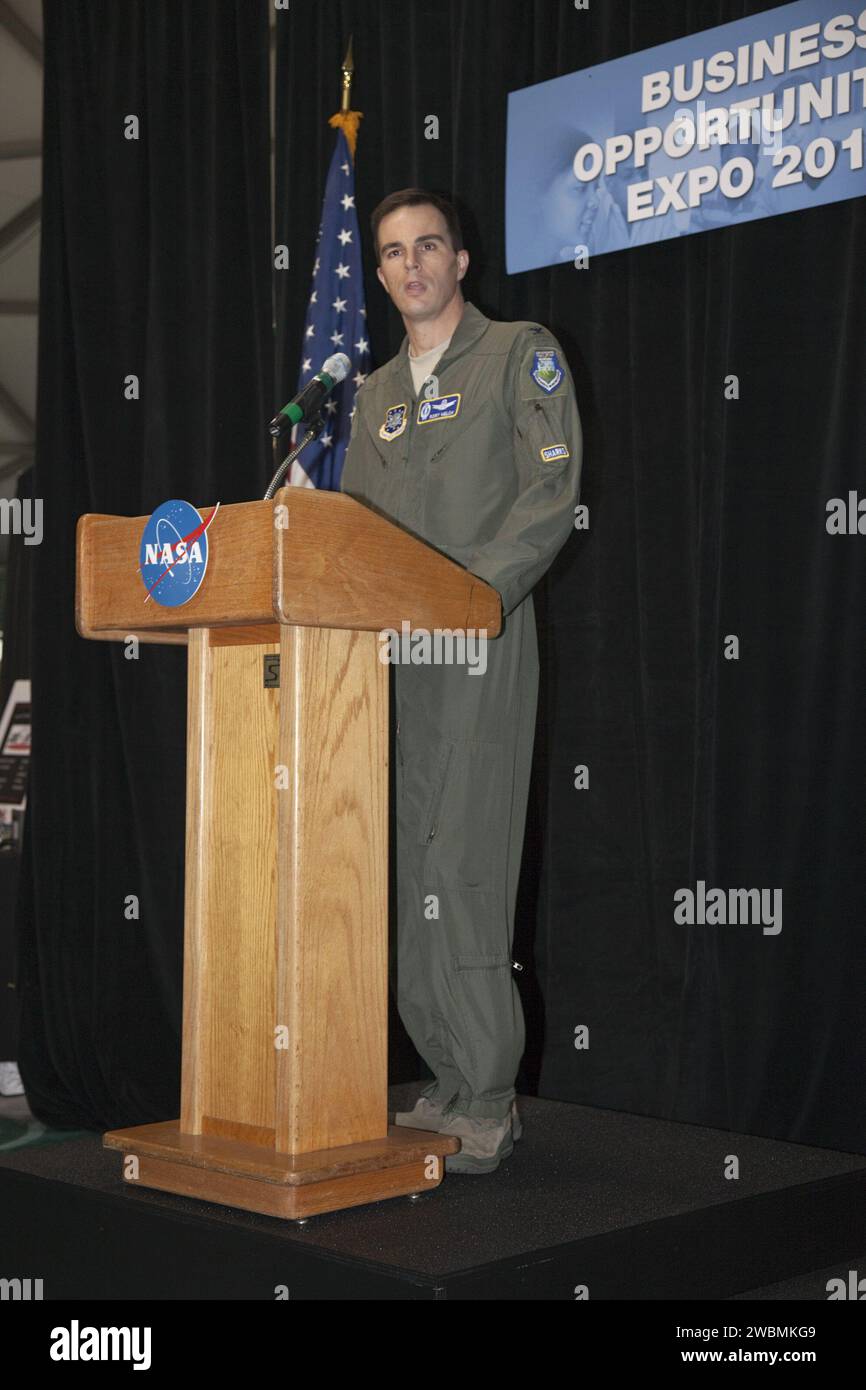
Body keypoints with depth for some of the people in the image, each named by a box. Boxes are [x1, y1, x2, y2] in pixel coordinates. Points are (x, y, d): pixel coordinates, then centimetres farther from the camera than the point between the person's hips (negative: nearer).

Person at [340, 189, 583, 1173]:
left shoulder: (522, 353, 5)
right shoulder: (376, 392, 24)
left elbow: (552, 490, -6)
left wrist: (475, 593, -18)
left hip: (482, 646, -6)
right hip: (385, 655, 6)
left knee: (460, 867, -12)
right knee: (408, 872, 4)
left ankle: (484, 1107, -6)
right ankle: (452, 1084, 13)